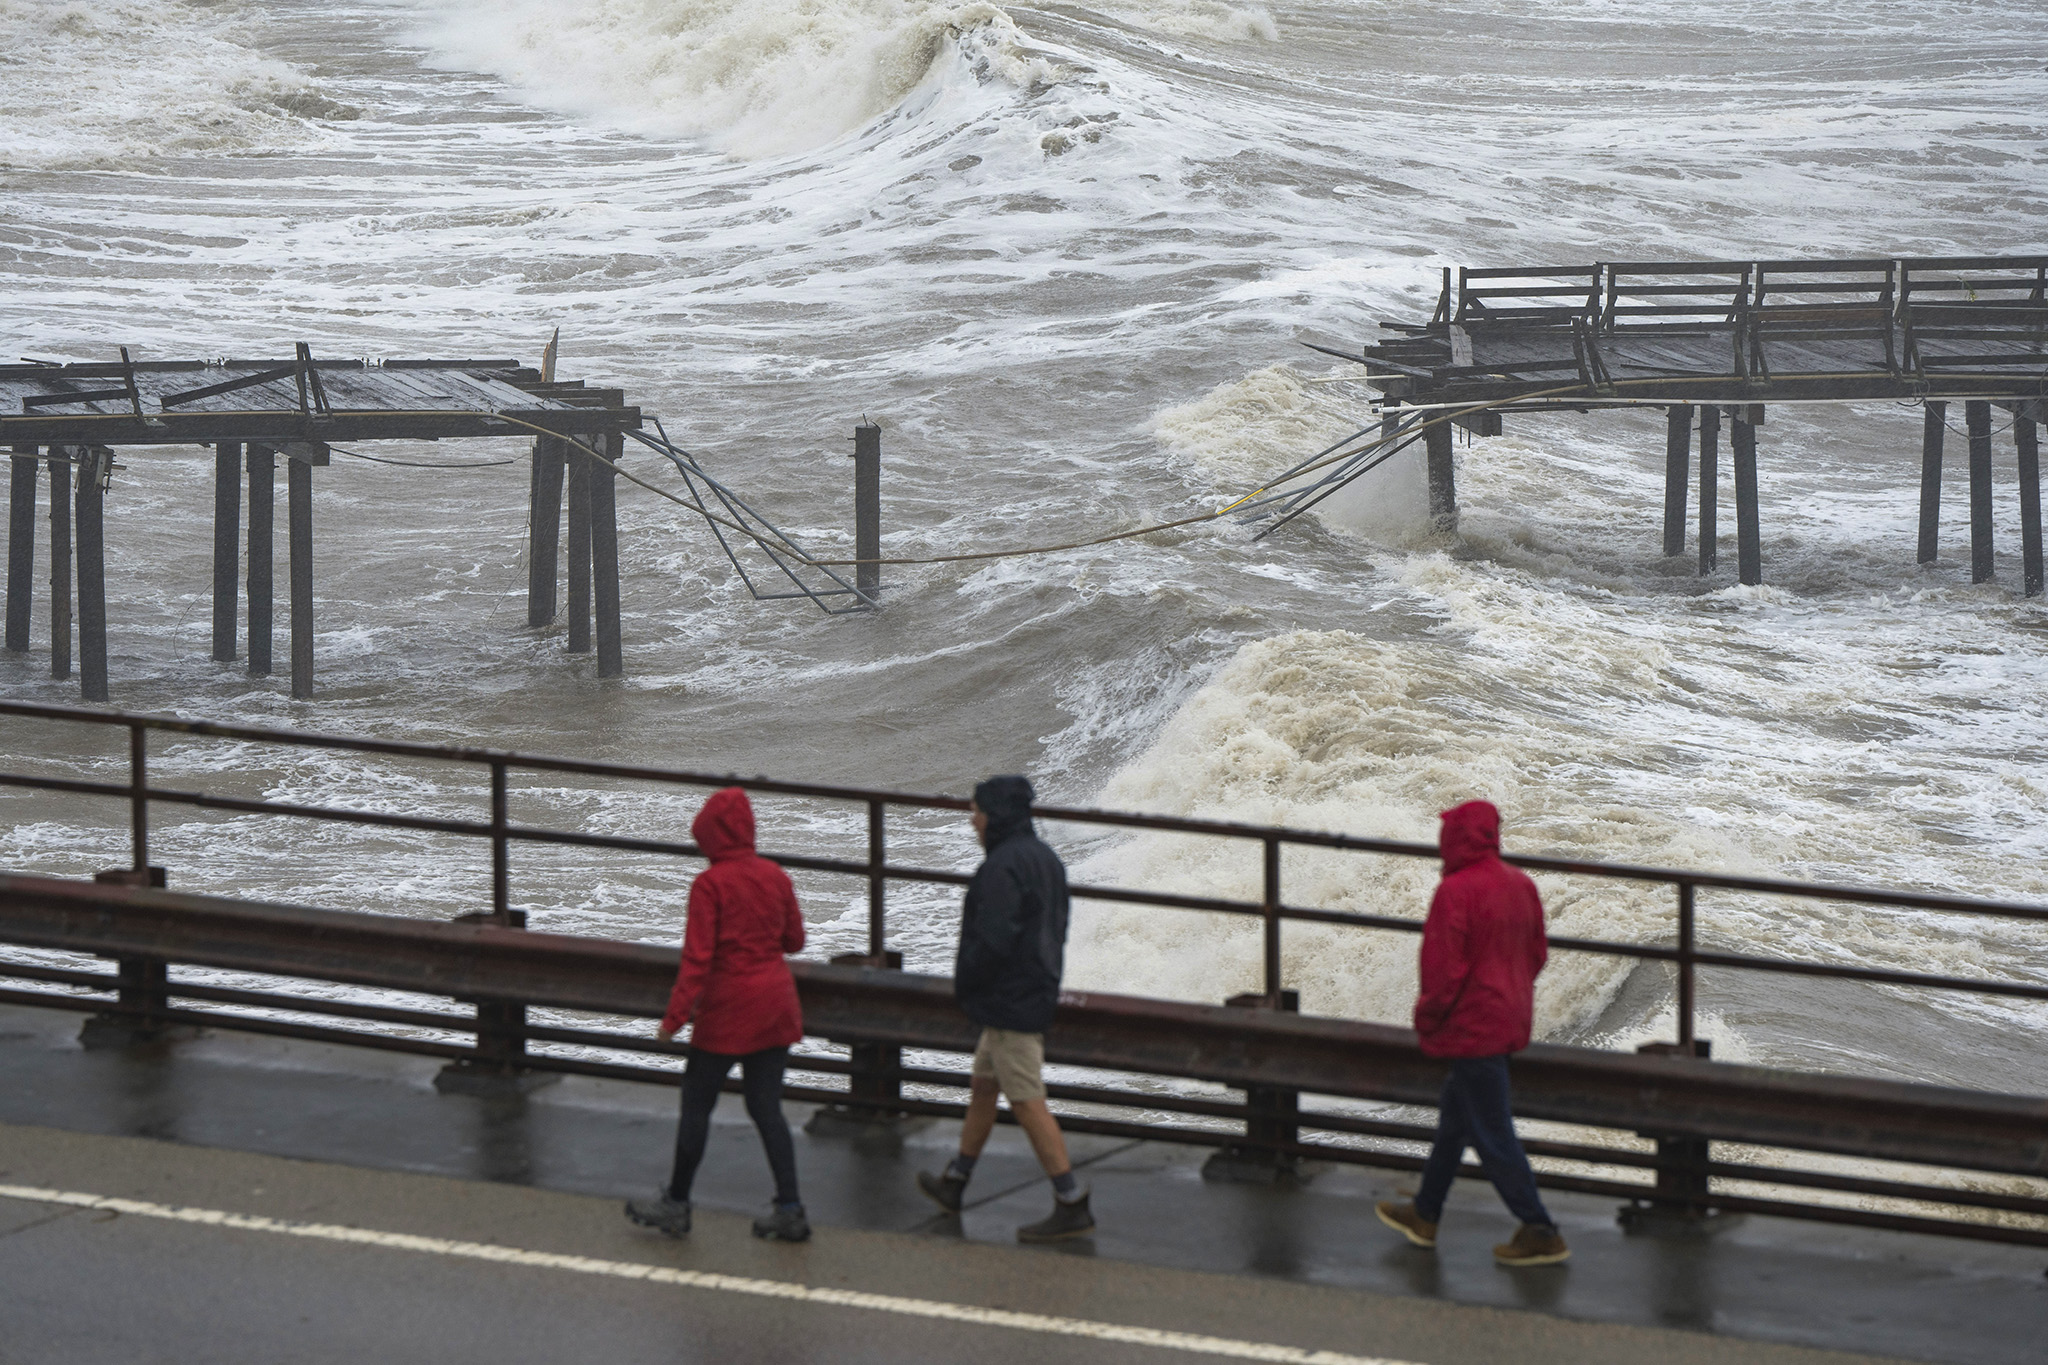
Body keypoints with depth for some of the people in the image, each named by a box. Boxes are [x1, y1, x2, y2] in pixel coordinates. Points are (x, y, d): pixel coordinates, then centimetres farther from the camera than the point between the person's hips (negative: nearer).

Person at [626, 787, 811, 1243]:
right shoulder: (775, 877, 2)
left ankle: (677, 1203, 17)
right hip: (776, 1003, 6)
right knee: (766, 1106, 10)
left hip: (728, 1008, -6)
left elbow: (698, 956, -17)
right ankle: (790, 1209, 5)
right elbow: (794, 940, 12)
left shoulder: (710, 884, -14)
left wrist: (675, 1015, -14)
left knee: (696, 1104, 8)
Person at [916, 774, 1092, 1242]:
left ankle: (1072, 1207, -8)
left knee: (1028, 1102, -7)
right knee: (983, 1086, 21)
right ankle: (954, 1183, 34)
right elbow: (1055, 929, 17)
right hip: (1037, 992, 10)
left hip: (1008, 1003, -10)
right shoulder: (1045, 858, 11)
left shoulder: (1003, 867, -20)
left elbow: (993, 939, -25)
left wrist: (963, 983, -9)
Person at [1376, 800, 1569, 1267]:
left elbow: (1444, 968, -21)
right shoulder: (1521, 885, 5)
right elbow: (1537, 953, 13)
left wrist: (1427, 1016, -6)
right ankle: (1425, 1215, 33)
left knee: (1492, 1132, -2)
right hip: (1510, 1018, 9)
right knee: (1455, 1117, 21)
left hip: (1471, 1025, -9)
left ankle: (1540, 1234, -2)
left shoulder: (1455, 891, -21)